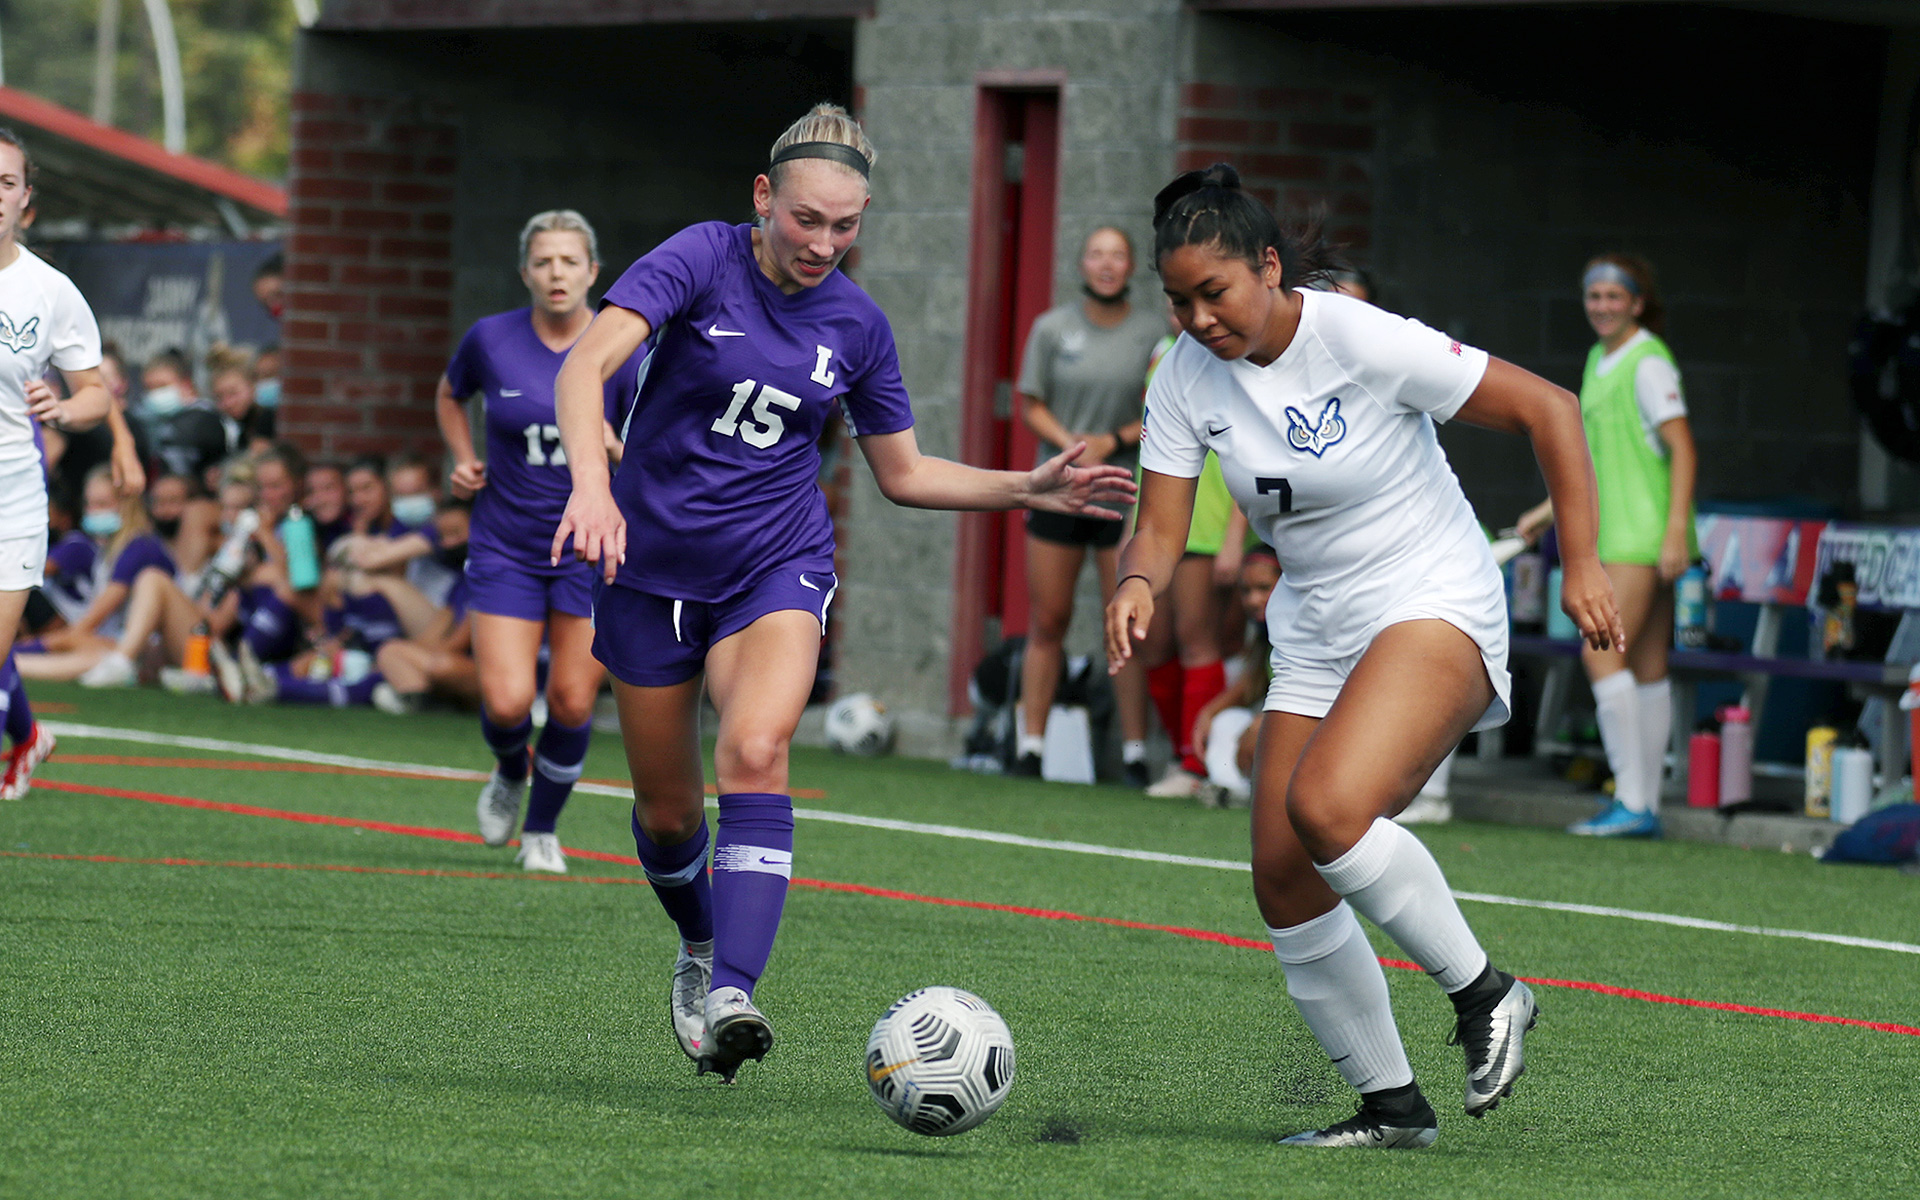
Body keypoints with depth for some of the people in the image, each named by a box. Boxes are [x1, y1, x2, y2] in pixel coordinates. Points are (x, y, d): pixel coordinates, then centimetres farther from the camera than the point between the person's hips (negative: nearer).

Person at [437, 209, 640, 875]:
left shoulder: (623, 351, -8)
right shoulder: (491, 339, -4)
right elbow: (449, 395, 18)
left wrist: (616, 451, -26)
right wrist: (464, 461, 3)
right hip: (505, 547, 0)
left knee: (572, 704, -1)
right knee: (506, 702, -11)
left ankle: (542, 831, 23)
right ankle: (510, 772, 25)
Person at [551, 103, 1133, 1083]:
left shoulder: (856, 325, 0)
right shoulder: (702, 261, -13)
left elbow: (902, 472, 14)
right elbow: (585, 363, -27)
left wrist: (1028, 489, 1)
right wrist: (591, 486, -45)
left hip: (776, 566, 1)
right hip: (654, 566, -1)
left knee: (755, 752, -28)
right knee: (665, 810, 10)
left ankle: (731, 995, -38)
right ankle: (699, 946, 43)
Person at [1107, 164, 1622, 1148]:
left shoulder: (1362, 339, -19)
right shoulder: (1186, 378, -2)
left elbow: (1547, 410, -13)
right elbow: (1159, 528, -3)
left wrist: (1582, 565, -16)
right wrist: (1138, 585, -27)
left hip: (1435, 612, -7)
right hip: (1315, 636, 7)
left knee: (1325, 806, -30)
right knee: (1284, 879, -1)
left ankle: (1482, 991, -10)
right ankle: (1390, 1103, 14)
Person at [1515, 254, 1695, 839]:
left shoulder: (1648, 363, -11)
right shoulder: (1599, 360, 16)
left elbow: (1683, 450, -15)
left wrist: (1676, 530, -22)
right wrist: (1550, 510, 27)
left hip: (1644, 533, -9)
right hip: (1615, 531, 9)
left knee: (1602, 654, -15)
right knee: (1646, 667, 9)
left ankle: (1632, 801, -15)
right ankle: (1644, 806, 10)